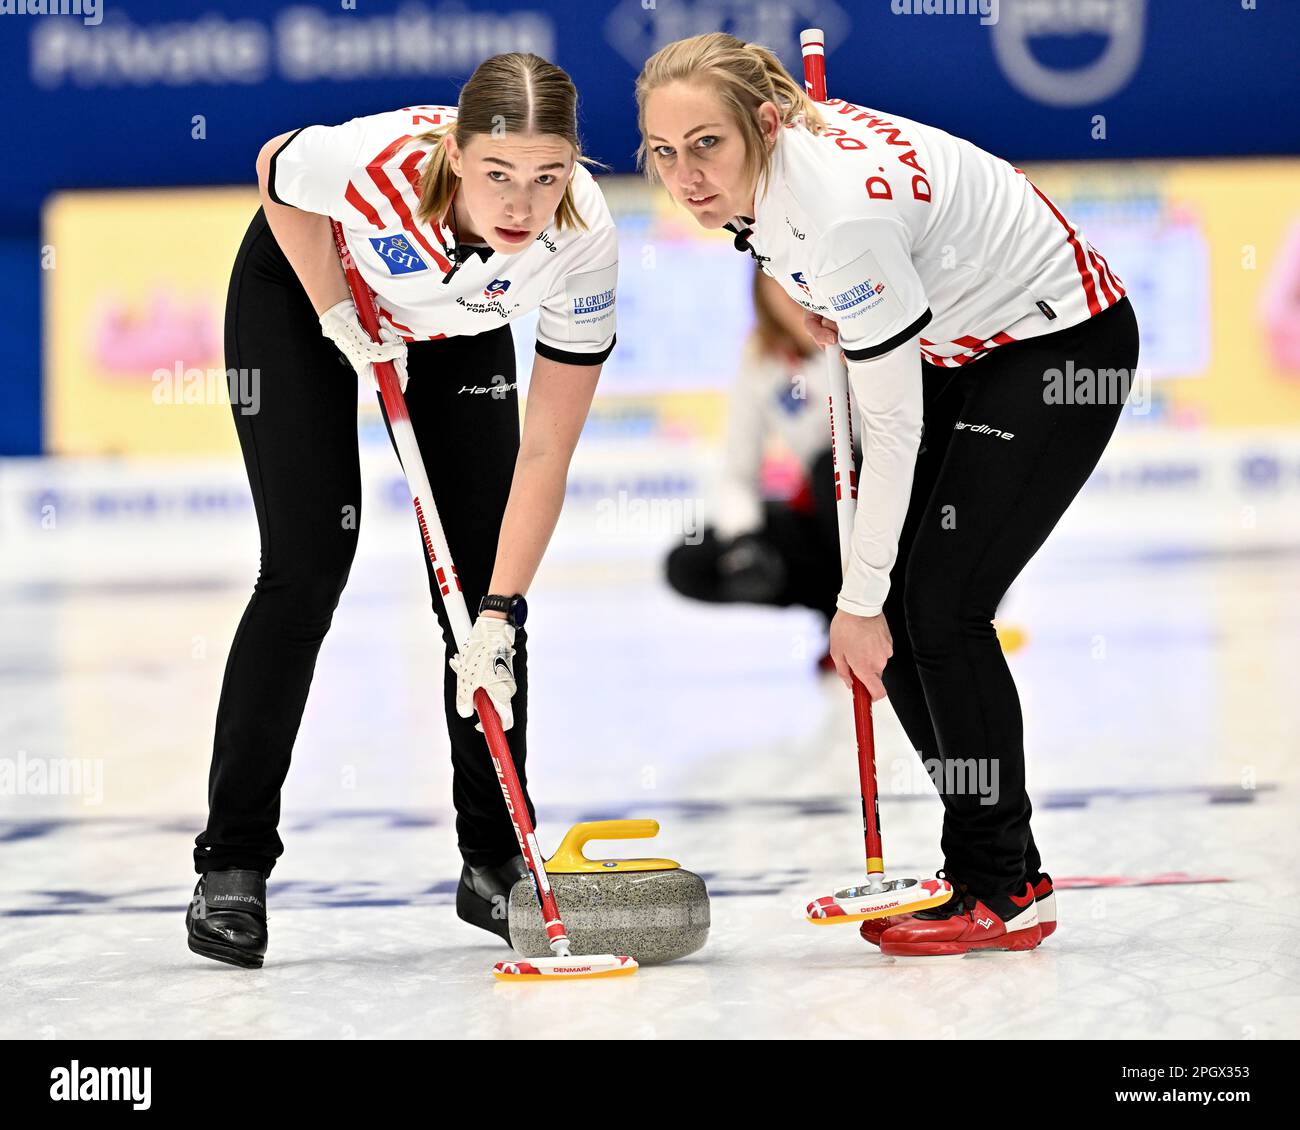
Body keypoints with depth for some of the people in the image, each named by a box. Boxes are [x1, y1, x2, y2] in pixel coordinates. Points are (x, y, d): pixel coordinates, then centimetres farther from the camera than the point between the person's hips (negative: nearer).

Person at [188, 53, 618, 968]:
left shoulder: (584, 239, -34)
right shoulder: (374, 165, -41)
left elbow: (546, 451, -27)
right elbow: (275, 172, -14)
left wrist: (500, 615, -30)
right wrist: (339, 317, -18)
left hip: (458, 327, 3)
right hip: (301, 286, -2)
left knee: (484, 578, -5)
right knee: (309, 567, -11)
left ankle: (495, 859, 8)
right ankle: (232, 864, -5)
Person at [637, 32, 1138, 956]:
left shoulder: (841, 211, -34)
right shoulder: (765, 162, -9)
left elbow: (893, 426, -27)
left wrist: (860, 600, -20)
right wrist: (829, 311, 1)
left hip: (1064, 346, -9)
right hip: (963, 344, 9)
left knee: (942, 608, -13)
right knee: (895, 606, 4)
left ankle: (1003, 892, -1)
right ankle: (997, 869, 14)